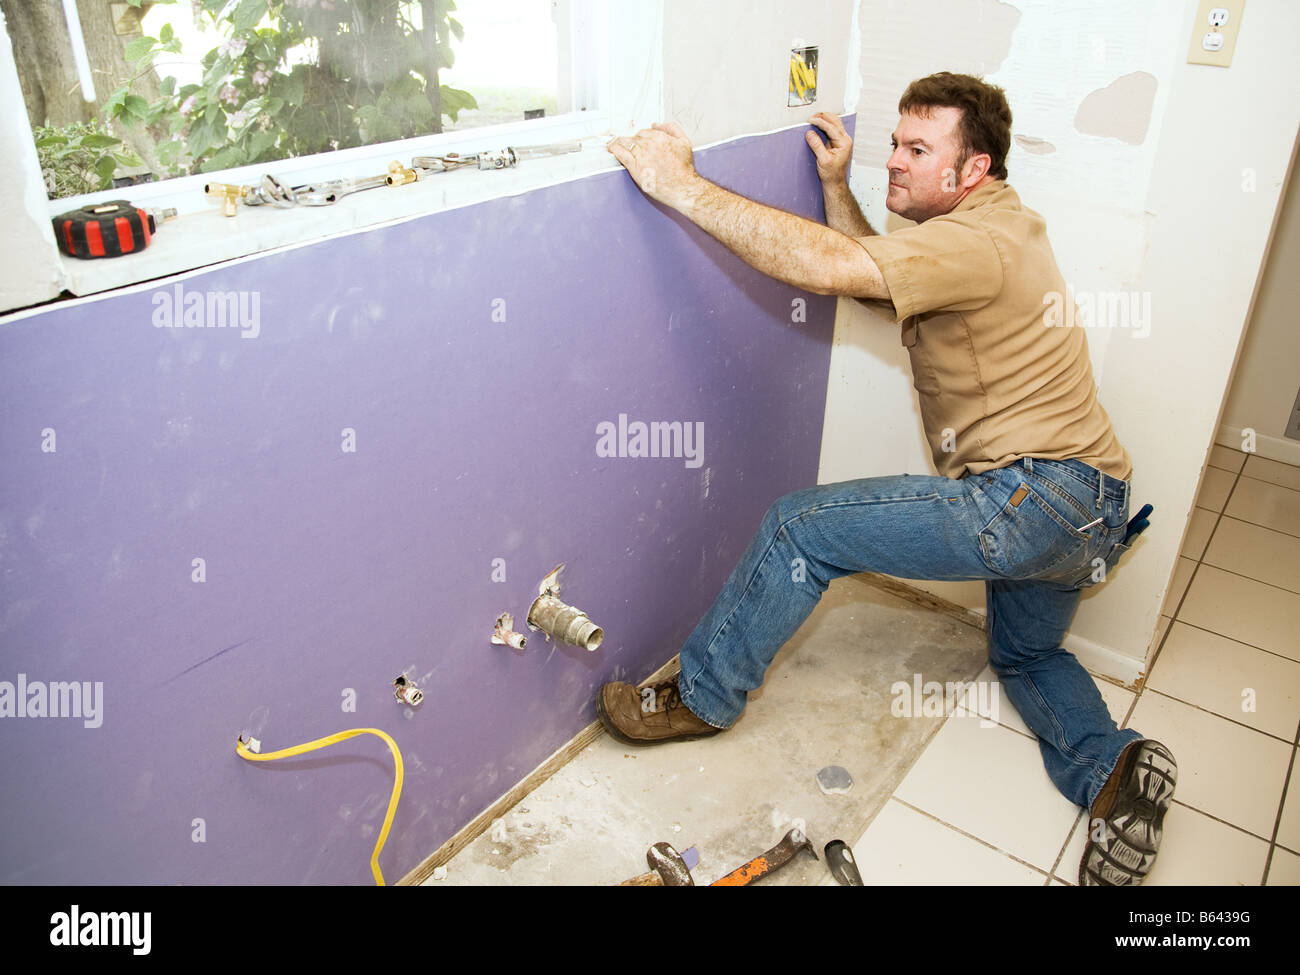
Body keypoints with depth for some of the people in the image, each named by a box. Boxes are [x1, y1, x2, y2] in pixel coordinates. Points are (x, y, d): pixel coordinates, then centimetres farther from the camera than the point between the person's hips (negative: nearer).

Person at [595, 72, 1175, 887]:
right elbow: (872, 274, 23)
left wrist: (680, 184, -28)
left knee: (800, 528, -9)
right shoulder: (985, 225, 16)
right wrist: (837, 185, 15)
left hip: (1032, 497, -11)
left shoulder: (978, 241, -17)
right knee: (1027, 657, 32)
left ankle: (700, 699, 5)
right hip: (1086, 516, 11)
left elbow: (828, 267, -29)